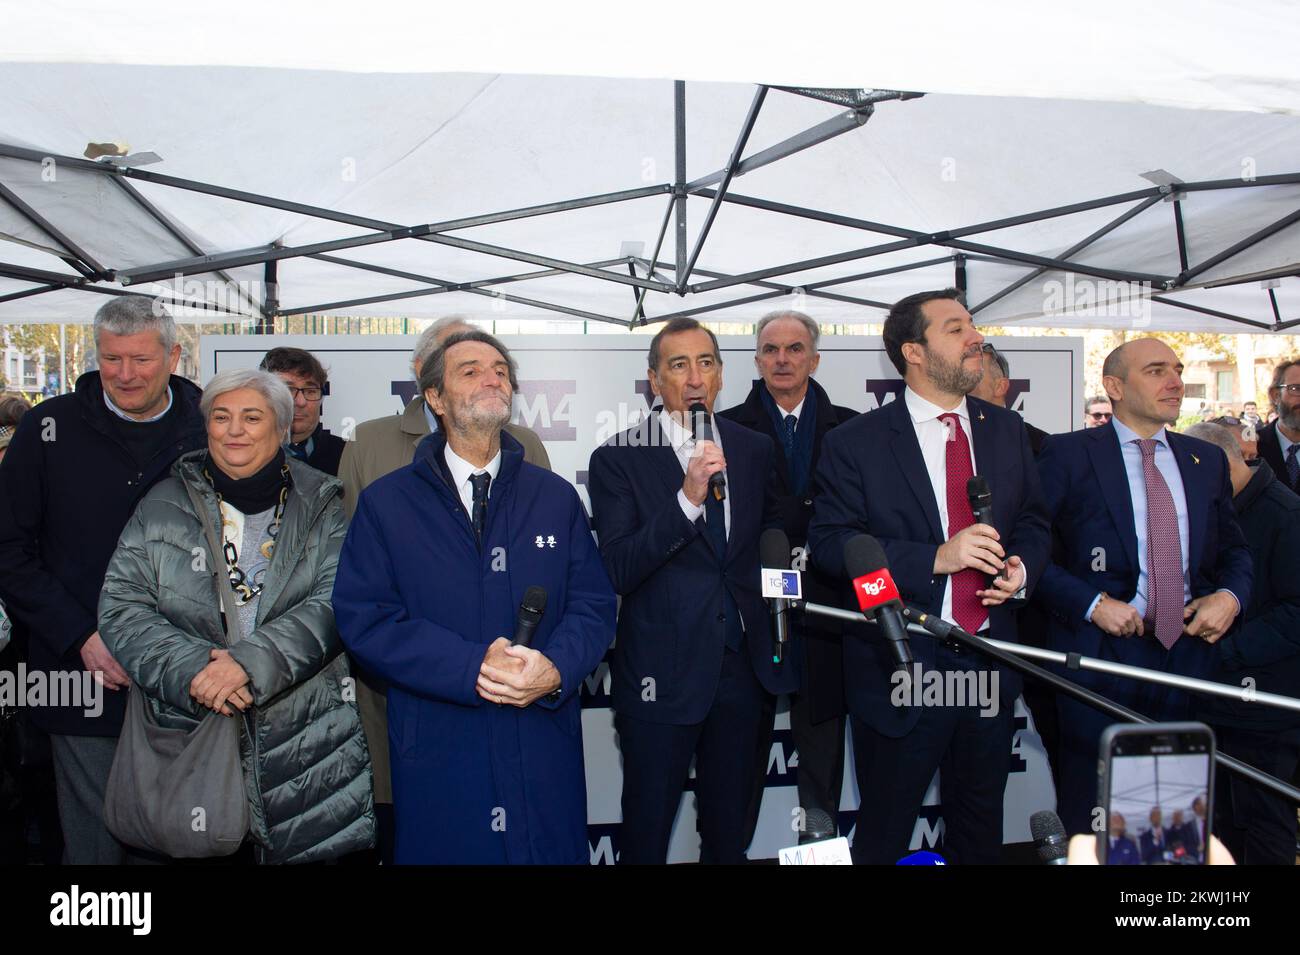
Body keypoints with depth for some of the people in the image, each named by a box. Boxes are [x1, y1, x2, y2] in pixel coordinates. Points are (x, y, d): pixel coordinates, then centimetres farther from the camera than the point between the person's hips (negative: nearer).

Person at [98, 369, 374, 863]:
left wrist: (251, 660, -21)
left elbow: (334, 605, -8)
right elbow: (121, 608, 1)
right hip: (184, 741, 1)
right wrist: (191, 668, -15)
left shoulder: (319, 509, 5)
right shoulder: (163, 507, 8)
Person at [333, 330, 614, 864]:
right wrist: (472, 666, -19)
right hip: (437, 748, -2)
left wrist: (556, 670, -18)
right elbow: (362, 618, -8)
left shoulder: (557, 497, 8)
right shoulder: (384, 503, 1)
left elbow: (593, 605, 3)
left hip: (546, 745, 2)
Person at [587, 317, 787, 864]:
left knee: (730, 827, 19)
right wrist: (688, 498, -27)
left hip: (742, 664, 4)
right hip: (660, 674, -4)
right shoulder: (618, 459, -8)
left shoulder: (756, 450, 5)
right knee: (647, 826, 12)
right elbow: (617, 571, -17)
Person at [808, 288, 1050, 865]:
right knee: (884, 838, 12)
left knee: (981, 832, 21)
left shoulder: (1007, 431, 7)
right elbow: (829, 542, -14)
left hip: (991, 665, 5)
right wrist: (936, 558, -24)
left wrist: (1021, 567, -8)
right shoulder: (855, 444, -9)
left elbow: (1033, 521, 15)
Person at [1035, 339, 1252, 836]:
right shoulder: (1067, 455, -4)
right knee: (1088, 819, 5)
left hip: (1189, 650, 5)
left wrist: (1230, 595, -1)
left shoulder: (1207, 460, 13)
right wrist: (1090, 603, -17)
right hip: (1101, 653, -5)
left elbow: (1234, 549, 19)